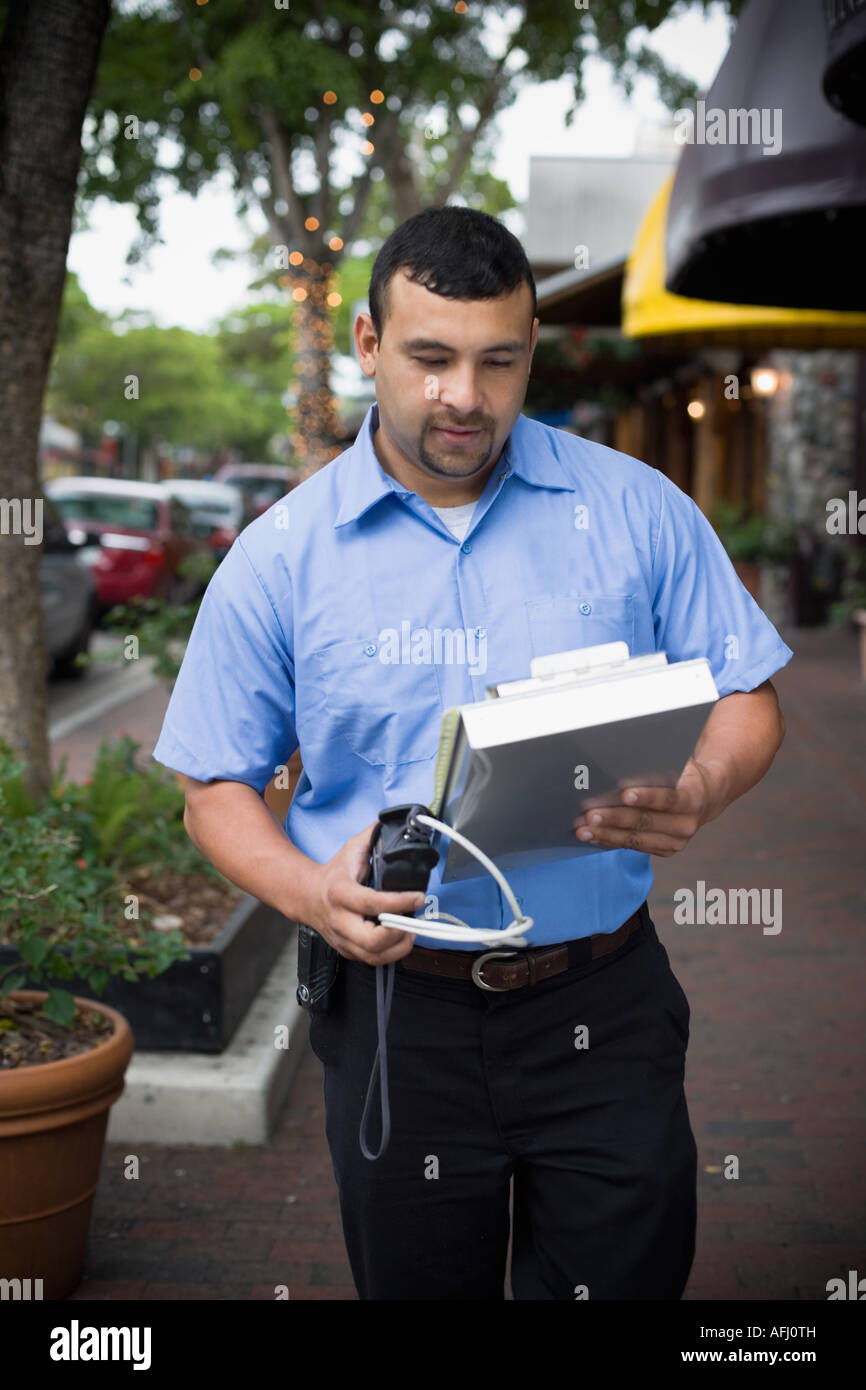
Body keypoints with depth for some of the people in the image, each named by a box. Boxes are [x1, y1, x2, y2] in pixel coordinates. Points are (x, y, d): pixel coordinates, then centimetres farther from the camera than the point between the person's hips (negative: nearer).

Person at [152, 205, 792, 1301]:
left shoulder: (635, 510, 0)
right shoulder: (280, 556, -1)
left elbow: (746, 700, 5)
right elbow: (217, 784, 3)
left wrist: (697, 794, -18)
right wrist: (311, 893, -17)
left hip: (602, 1004, 0)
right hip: (398, 1006, 0)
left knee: (628, 1275, 11)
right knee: (416, 1281, 17)